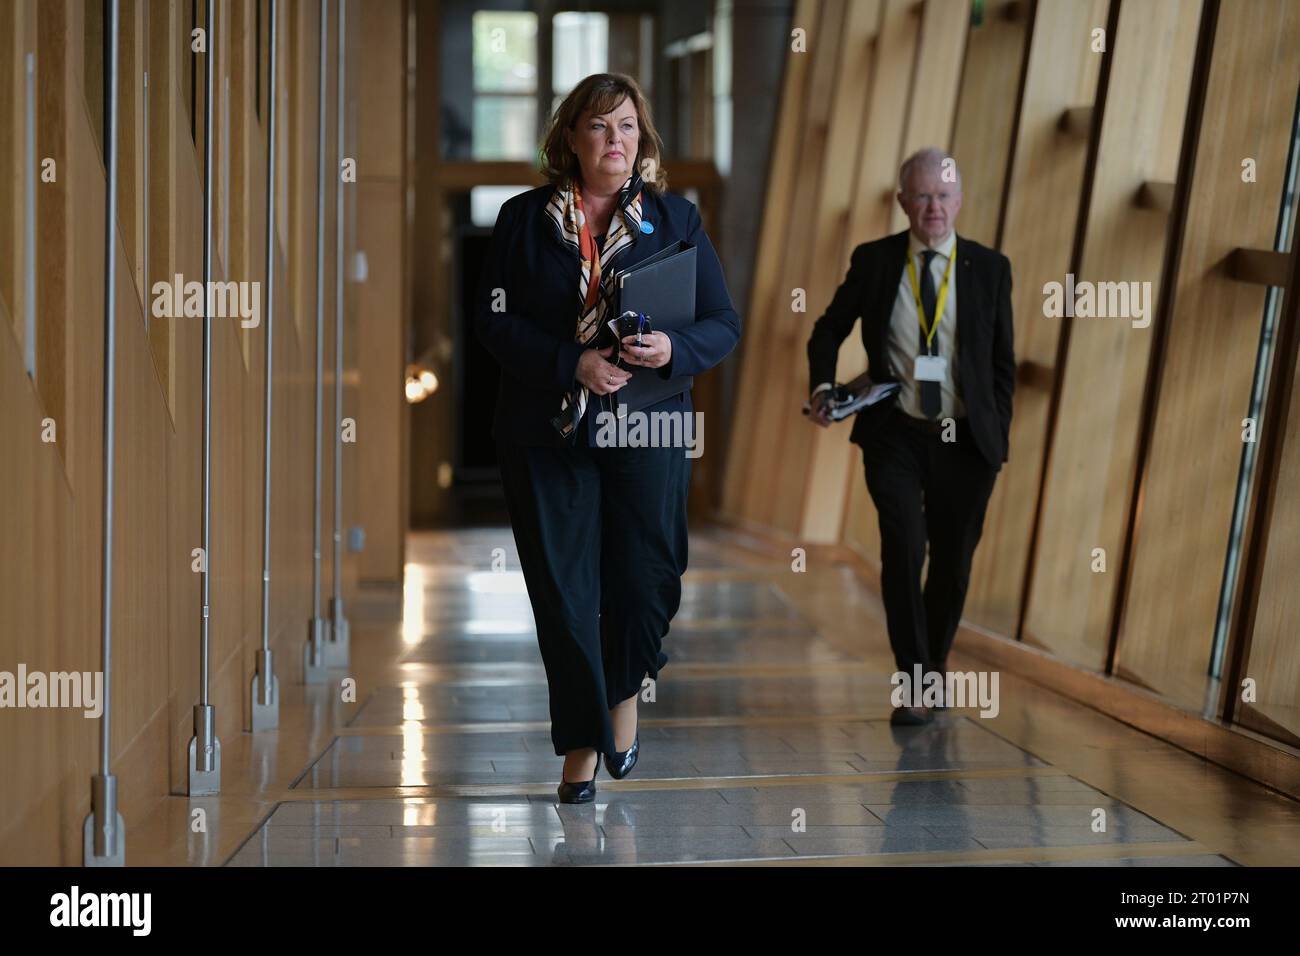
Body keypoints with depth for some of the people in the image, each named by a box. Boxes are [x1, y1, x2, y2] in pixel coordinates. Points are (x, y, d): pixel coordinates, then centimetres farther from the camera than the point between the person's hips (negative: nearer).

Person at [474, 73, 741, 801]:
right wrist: (573, 363, -16)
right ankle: (582, 742, 16)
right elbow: (495, 320, -2)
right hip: (546, 434, 0)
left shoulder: (677, 219, 6)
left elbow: (725, 324, 5)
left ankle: (625, 694, 34)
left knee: (644, 579, 2)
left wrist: (673, 350, -16)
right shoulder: (524, 218, 4)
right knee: (563, 591, 2)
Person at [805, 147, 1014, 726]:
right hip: (895, 437, -1)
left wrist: (997, 440, 0)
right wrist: (822, 385, -7)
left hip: (965, 439, 1)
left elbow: (1003, 363, 6)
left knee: (953, 561, 9)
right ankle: (913, 684, -12)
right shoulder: (874, 261, 2)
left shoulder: (989, 268, 3)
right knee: (904, 546, -18)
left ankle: (935, 662, 34)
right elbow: (829, 330, 11)